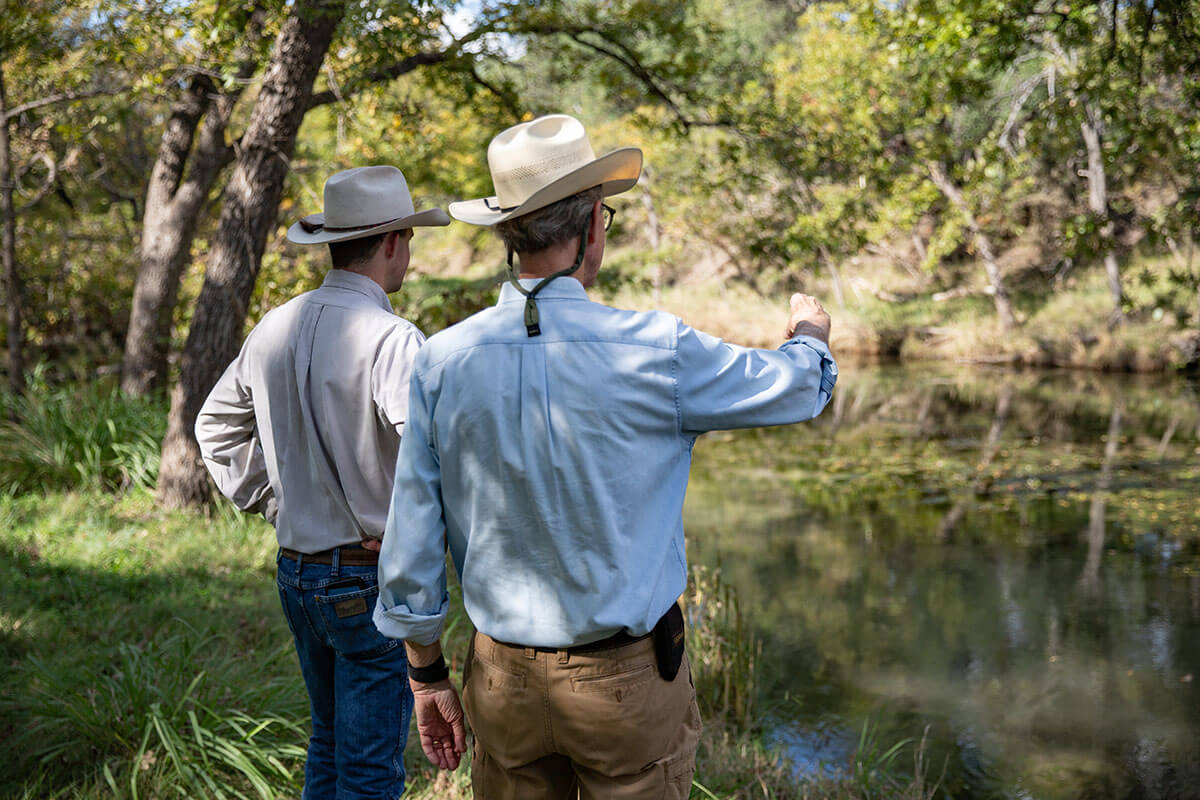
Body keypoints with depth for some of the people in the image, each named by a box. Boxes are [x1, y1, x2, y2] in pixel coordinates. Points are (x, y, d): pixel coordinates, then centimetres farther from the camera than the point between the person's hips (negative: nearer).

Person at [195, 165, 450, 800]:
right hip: (371, 580, -8)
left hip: (296, 571, 8)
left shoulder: (273, 329, 5)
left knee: (329, 745, 23)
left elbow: (215, 426, 18)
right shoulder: (390, 340, -20)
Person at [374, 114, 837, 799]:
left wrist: (429, 675, 11)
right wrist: (810, 334, 26)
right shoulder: (655, 352, -16)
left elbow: (411, 543, -2)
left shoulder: (442, 362, -8)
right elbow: (800, 388, 2)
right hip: (628, 683, -3)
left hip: (503, 678, 3)